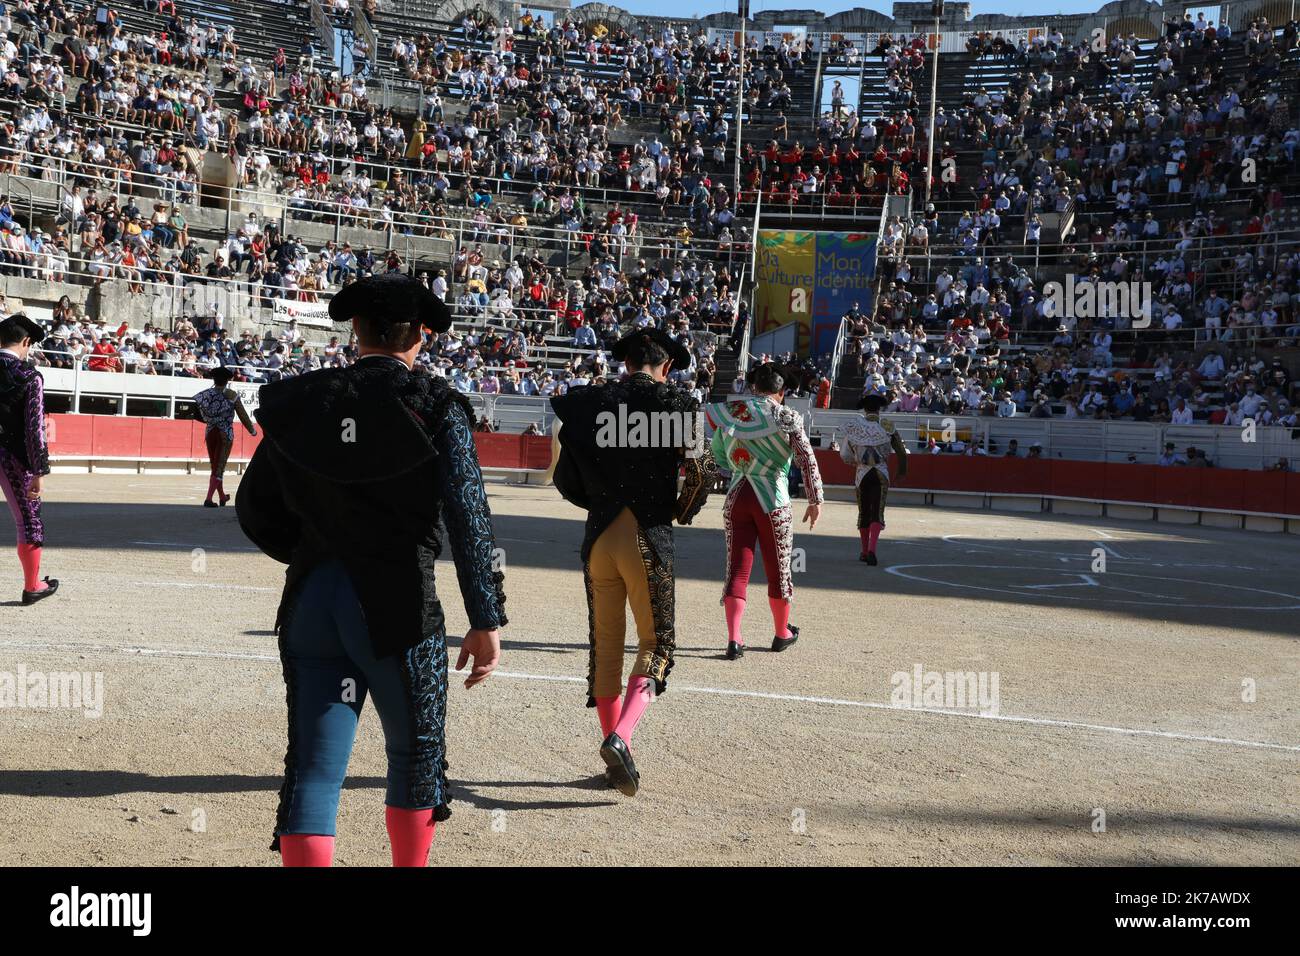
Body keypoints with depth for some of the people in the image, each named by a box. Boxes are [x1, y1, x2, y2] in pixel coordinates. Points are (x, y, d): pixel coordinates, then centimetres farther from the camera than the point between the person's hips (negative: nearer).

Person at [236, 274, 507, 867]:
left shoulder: (299, 402, 5)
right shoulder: (434, 405, -5)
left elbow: (255, 511, 10)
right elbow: (468, 518, -12)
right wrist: (486, 619, -9)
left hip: (309, 600, 3)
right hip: (399, 604, -3)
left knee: (312, 771, 6)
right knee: (415, 757, 17)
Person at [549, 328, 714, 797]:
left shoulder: (585, 402, 6)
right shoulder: (676, 402, -4)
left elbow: (565, 479, 6)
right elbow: (699, 472, -11)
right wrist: (682, 511, 8)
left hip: (598, 537, 4)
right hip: (649, 538, -3)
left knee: (606, 646, 13)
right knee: (655, 643, 8)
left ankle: (616, 761, 21)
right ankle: (620, 737, -15)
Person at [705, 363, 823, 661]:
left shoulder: (730, 413, 5)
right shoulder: (787, 417, -6)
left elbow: (718, 457, 14)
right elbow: (807, 461, -10)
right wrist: (815, 500, -3)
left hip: (736, 499, 3)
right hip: (773, 502, -2)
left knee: (737, 569, 4)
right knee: (778, 569, 13)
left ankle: (734, 639, -7)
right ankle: (782, 633, 29)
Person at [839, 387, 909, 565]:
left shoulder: (854, 426, -2)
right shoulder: (887, 426, -3)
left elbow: (844, 454, 3)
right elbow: (901, 451, 5)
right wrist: (902, 469, 22)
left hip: (862, 474, 2)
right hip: (881, 474, -1)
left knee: (863, 512, 15)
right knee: (877, 513, -4)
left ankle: (864, 551, 26)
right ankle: (871, 549, -24)